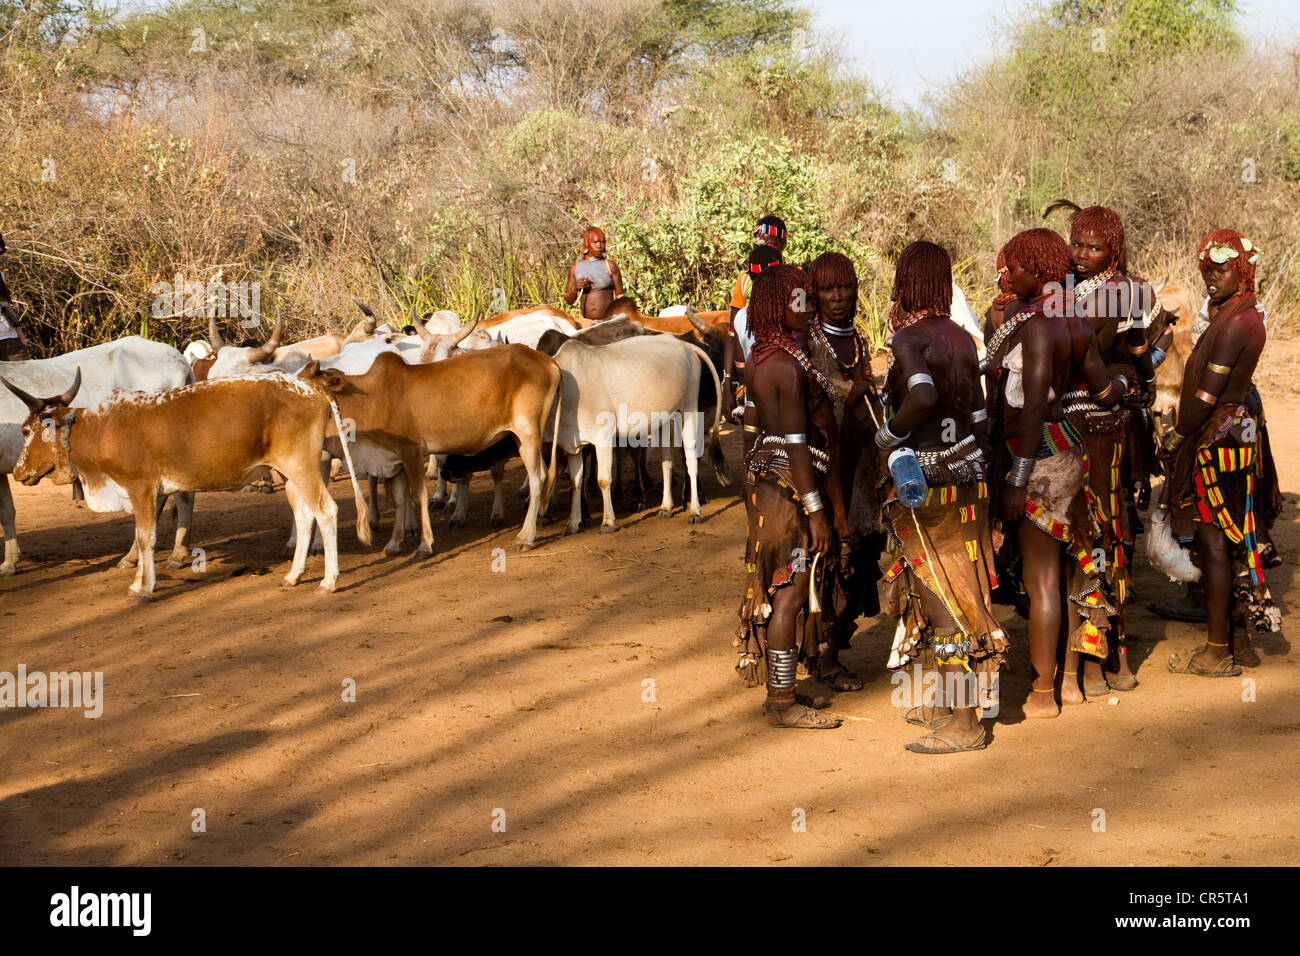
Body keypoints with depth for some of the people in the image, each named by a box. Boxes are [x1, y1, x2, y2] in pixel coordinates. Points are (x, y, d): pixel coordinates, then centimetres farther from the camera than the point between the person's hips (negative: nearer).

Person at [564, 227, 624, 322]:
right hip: (587, 322, 2)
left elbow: (620, 296, 2)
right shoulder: (575, 267, 9)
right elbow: (568, 300, 13)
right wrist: (575, 288, -7)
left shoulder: (610, 265, 1)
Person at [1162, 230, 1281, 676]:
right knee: (1233, 541, 14)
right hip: (1235, 433, 10)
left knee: (1212, 542, -6)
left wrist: (1177, 438, -9)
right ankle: (1239, 638, 21)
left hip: (1216, 439, -10)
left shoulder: (1234, 323, -18)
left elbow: (1207, 394, -20)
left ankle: (1218, 652, -2)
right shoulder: (1246, 316, 12)